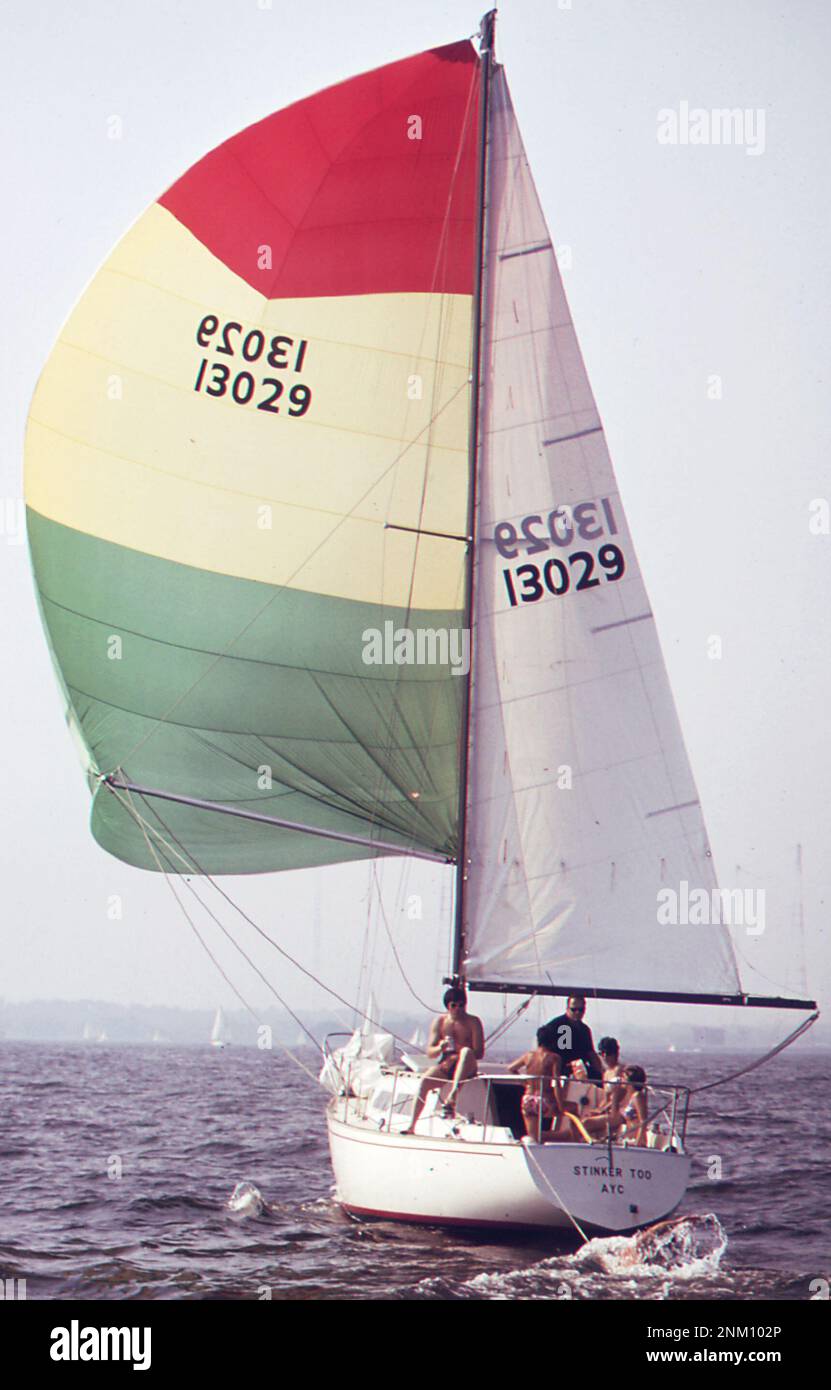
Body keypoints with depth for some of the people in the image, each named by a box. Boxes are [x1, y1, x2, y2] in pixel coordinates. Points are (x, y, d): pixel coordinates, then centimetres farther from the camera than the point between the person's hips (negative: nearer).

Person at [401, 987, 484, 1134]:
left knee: (466, 1051, -36)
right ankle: (412, 1126, -25)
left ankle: (452, 1095, -51)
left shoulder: (473, 1022, 1)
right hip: (444, 1066, 3)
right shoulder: (439, 1022, 9)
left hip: (466, 1068, -3)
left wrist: (455, 1058, -21)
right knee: (425, 1080, -27)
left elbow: (479, 1053, -7)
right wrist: (440, 1048, -20)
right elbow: (429, 1052, 5)